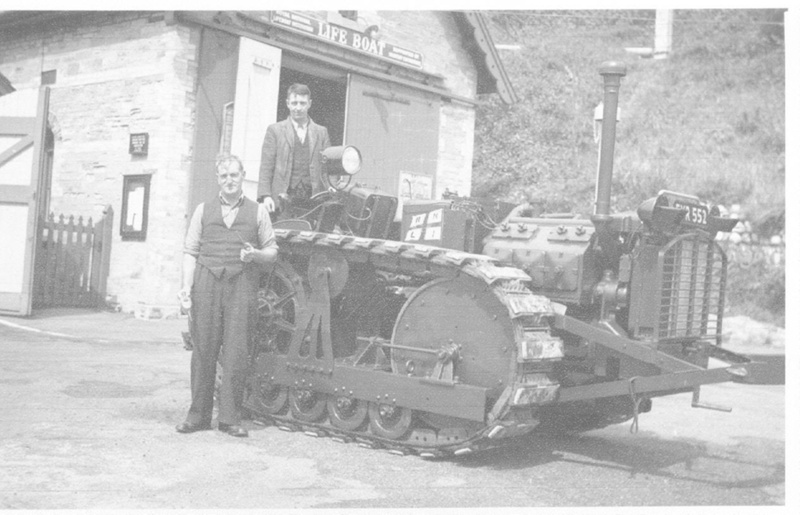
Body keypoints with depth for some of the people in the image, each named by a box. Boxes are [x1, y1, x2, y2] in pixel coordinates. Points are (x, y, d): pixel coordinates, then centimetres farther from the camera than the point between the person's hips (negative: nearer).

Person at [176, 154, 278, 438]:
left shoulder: (257, 211, 13)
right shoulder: (203, 210, 15)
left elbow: (272, 251, 14)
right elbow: (190, 251, 10)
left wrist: (255, 254, -8)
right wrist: (187, 285, -3)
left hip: (242, 286, -1)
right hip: (207, 284, 1)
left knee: (236, 353, -4)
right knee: (203, 351, 2)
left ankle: (230, 417, 4)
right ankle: (199, 415, 11)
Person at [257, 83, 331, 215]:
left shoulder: (321, 132, 16)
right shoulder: (274, 130, 11)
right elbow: (266, 167, 5)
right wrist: (265, 196, -8)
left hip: (313, 200, 1)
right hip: (284, 198, -1)